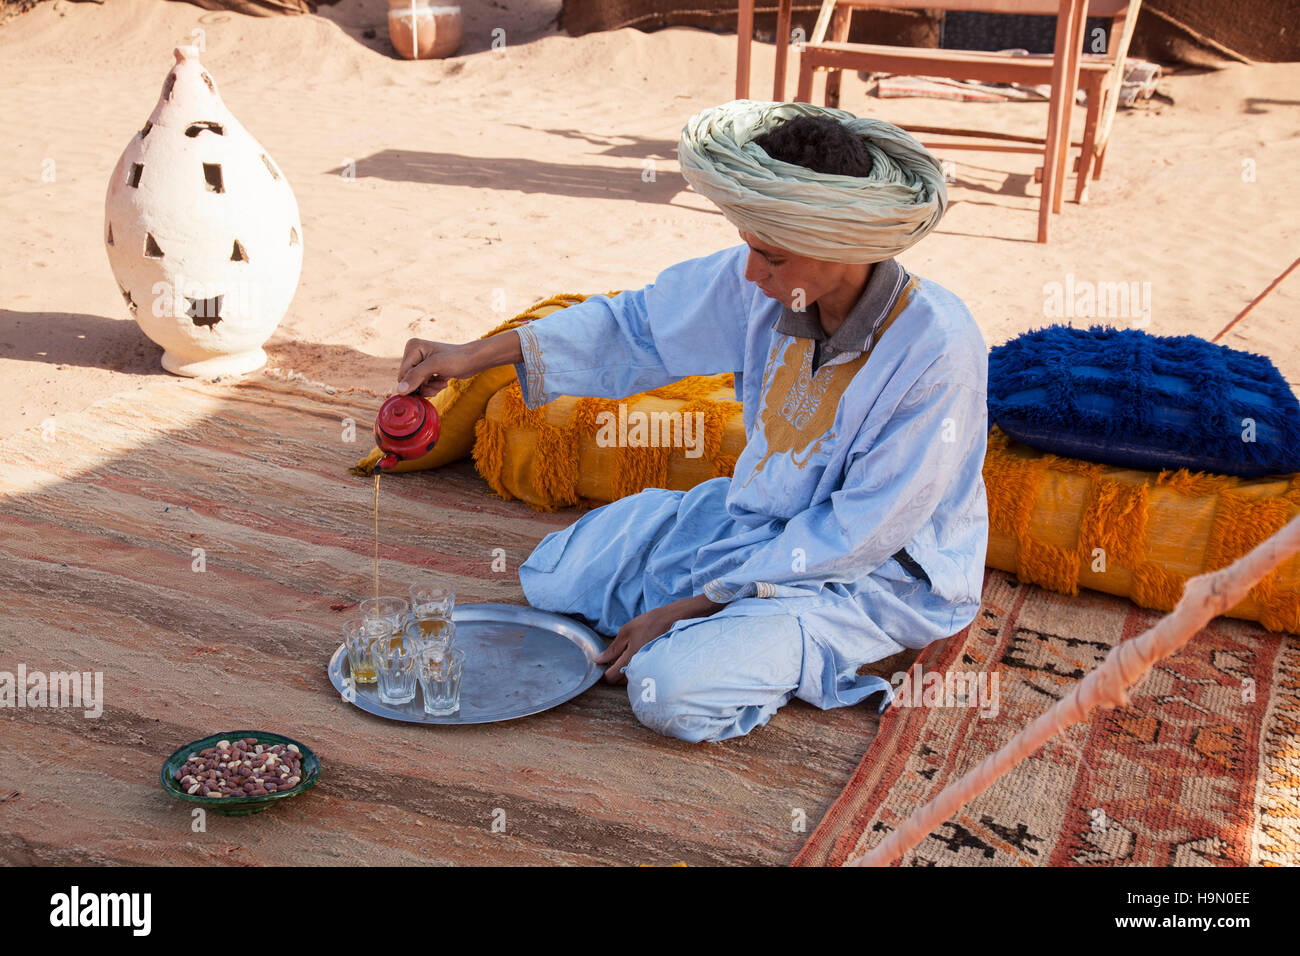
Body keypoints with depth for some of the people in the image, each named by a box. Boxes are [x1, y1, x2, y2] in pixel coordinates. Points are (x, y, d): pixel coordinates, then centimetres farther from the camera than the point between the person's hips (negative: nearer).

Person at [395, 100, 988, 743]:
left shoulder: (939, 351, -30)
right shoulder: (760, 285, -13)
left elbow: (860, 533, -25)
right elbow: (638, 326, 2)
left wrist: (699, 604, -21)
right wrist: (478, 354, -5)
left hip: (885, 575, -7)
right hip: (757, 512, 7)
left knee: (674, 692, -28)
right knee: (550, 578, 8)